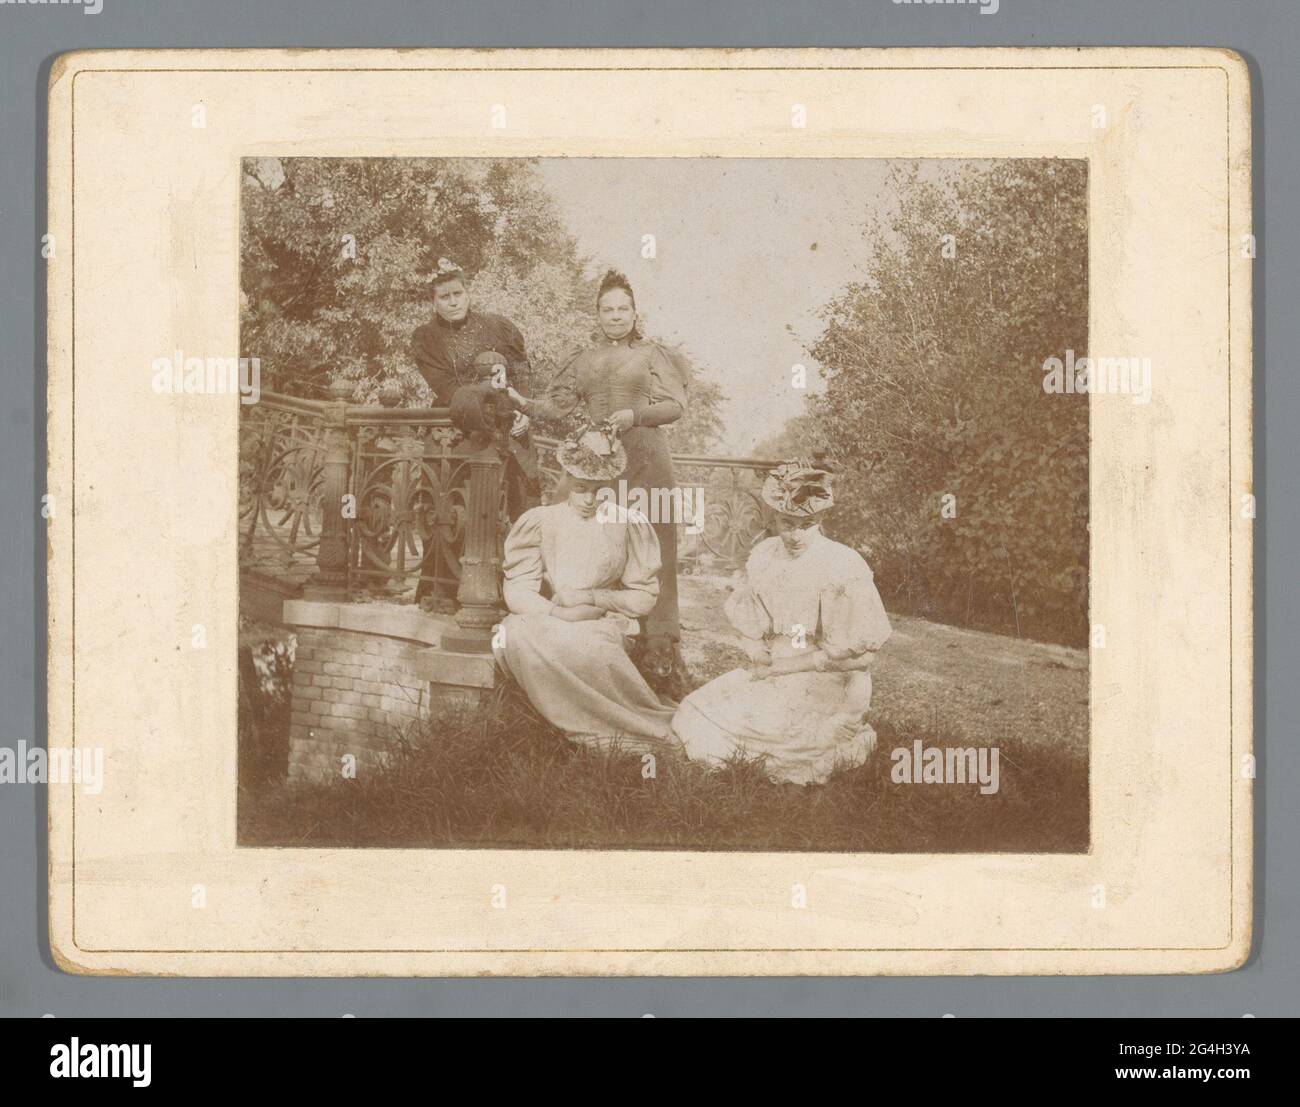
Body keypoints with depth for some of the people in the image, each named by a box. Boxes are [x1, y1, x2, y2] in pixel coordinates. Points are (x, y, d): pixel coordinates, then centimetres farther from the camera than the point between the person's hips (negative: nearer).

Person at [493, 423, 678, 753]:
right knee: (516, 634, -35)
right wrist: (563, 613, -17)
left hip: (604, 628, -2)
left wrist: (591, 597, -9)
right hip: (547, 624, 2)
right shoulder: (538, 522, 9)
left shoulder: (628, 524, 8)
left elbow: (643, 598, 7)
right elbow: (516, 591, 0)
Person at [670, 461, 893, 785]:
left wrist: (785, 665, -12)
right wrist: (758, 653, -11)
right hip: (770, 678, 6)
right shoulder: (763, 557, 6)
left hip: (829, 685, -6)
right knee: (691, 722, -8)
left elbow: (861, 655, -15)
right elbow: (750, 634, 14)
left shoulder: (844, 567, -13)